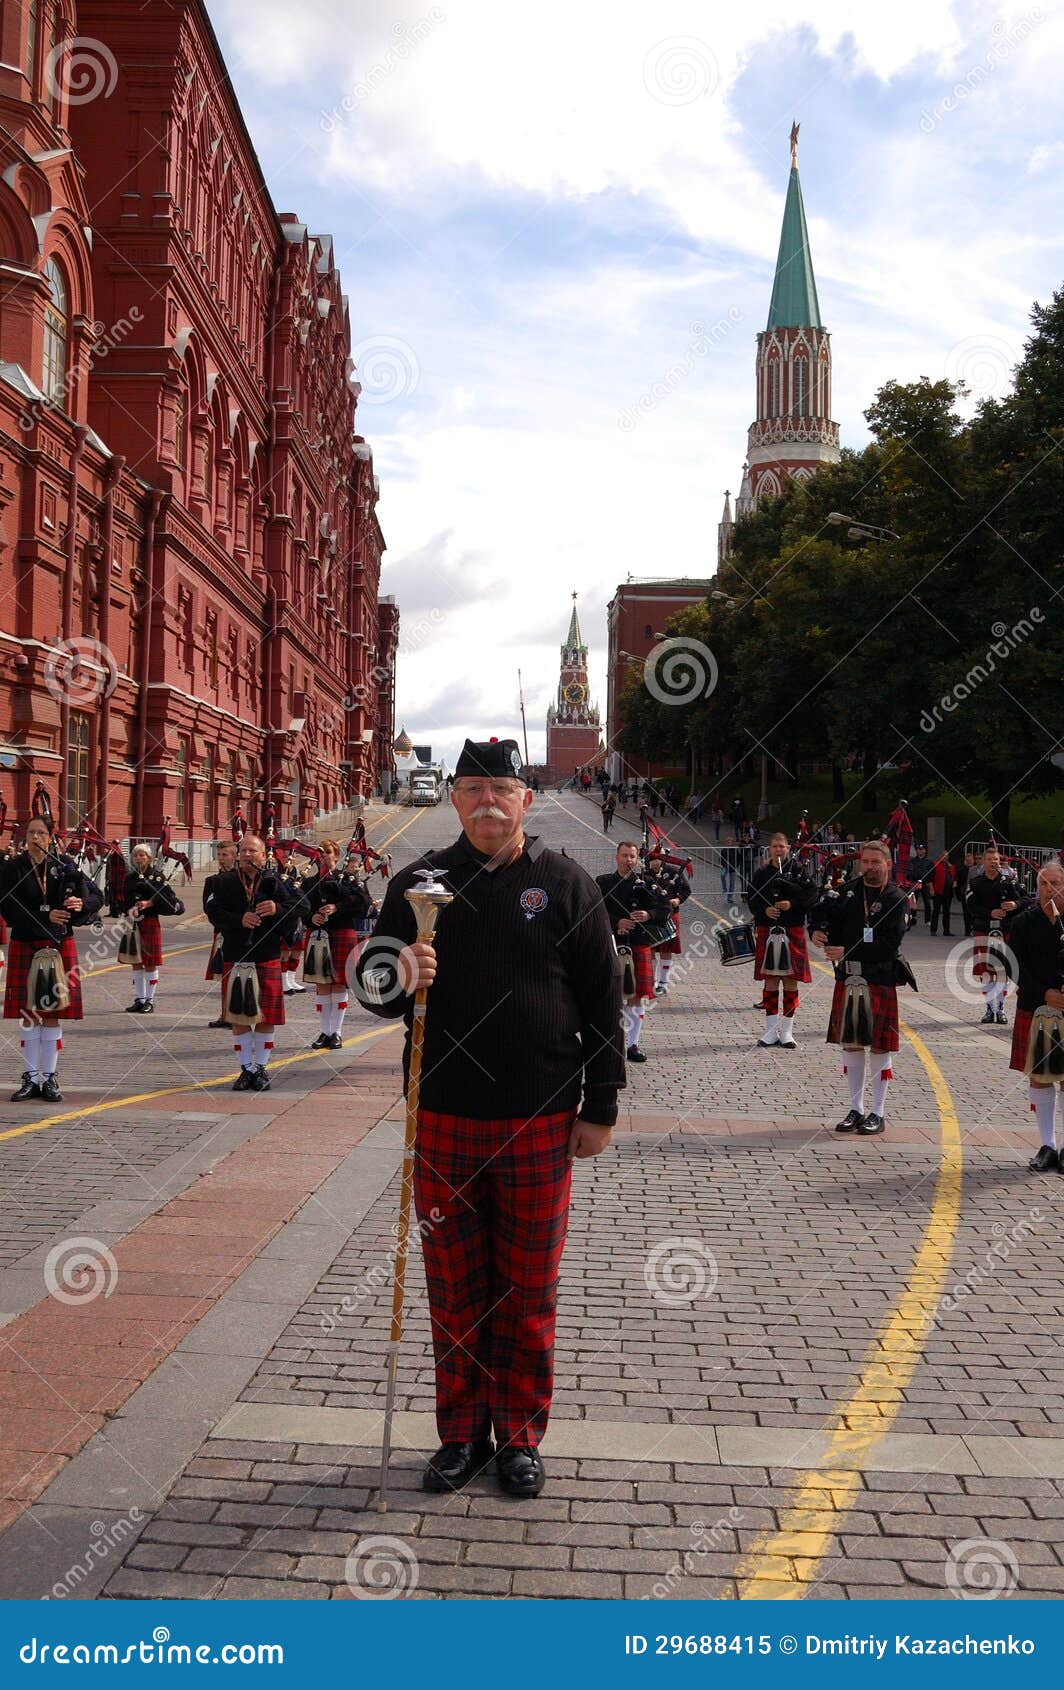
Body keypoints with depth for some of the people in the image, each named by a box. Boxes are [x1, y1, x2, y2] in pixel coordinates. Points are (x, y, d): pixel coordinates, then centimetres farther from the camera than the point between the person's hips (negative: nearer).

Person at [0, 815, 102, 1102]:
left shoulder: (64, 865, 3)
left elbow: (96, 896, 1)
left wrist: (81, 904, -21)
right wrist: (45, 916, -23)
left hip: (59, 946, 1)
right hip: (25, 946, -1)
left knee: (52, 1014, 4)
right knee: (28, 1014, 4)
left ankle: (49, 1079, 11)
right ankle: (30, 1079, 12)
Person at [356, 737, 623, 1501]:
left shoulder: (566, 884, 1)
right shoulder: (420, 883, 5)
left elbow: (602, 1000, 2)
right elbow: (372, 985, 9)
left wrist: (600, 1108, 0)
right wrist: (394, 976, -16)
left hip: (540, 1124, -1)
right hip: (444, 1121, 2)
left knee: (529, 1291, 9)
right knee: (454, 1286, 11)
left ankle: (521, 1435, 24)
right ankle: (462, 1432, 26)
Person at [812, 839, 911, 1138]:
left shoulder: (896, 899, -5)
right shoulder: (849, 891, 9)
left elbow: (889, 944, -14)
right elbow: (834, 923, 11)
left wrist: (847, 952, -20)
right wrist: (822, 934, -13)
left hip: (880, 981, -4)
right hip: (848, 979, 4)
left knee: (879, 1047, 2)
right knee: (851, 1044, 10)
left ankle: (878, 1114, 12)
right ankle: (856, 1109, 21)